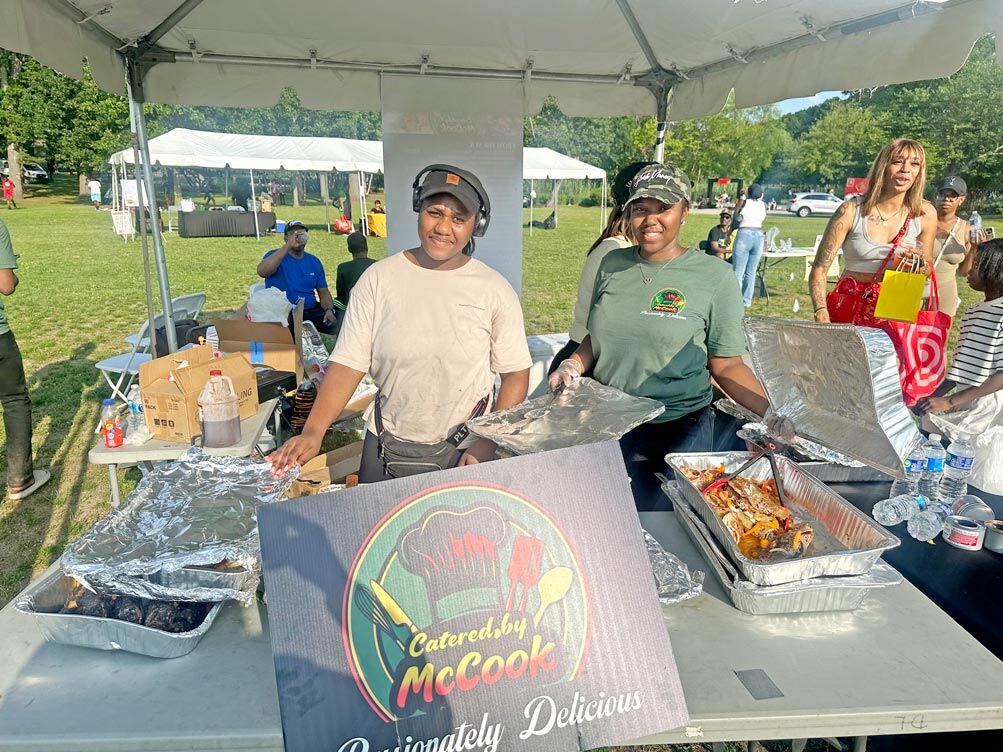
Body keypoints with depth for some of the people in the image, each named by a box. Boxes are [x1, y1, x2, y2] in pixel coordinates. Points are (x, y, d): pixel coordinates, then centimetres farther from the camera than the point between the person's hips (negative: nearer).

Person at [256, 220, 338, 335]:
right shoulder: (275, 256, 3)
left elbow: (324, 292, 14)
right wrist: (288, 246, -24)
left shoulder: (314, 261, 15)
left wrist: (329, 310, -8)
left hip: (312, 312, 4)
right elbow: (262, 271, -20)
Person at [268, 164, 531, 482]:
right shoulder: (378, 279, -6)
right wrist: (313, 430, -21)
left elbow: (516, 373, -5)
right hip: (386, 450, 1)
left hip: (464, 454, -1)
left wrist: (489, 443, -15)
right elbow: (348, 363, -8)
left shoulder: (494, 289, -7)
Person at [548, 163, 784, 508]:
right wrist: (575, 363, -4)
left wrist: (771, 412, -19)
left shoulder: (714, 275, -7)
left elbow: (727, 364, -5)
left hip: (676, 434, -3)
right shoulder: (613, 264, 5)